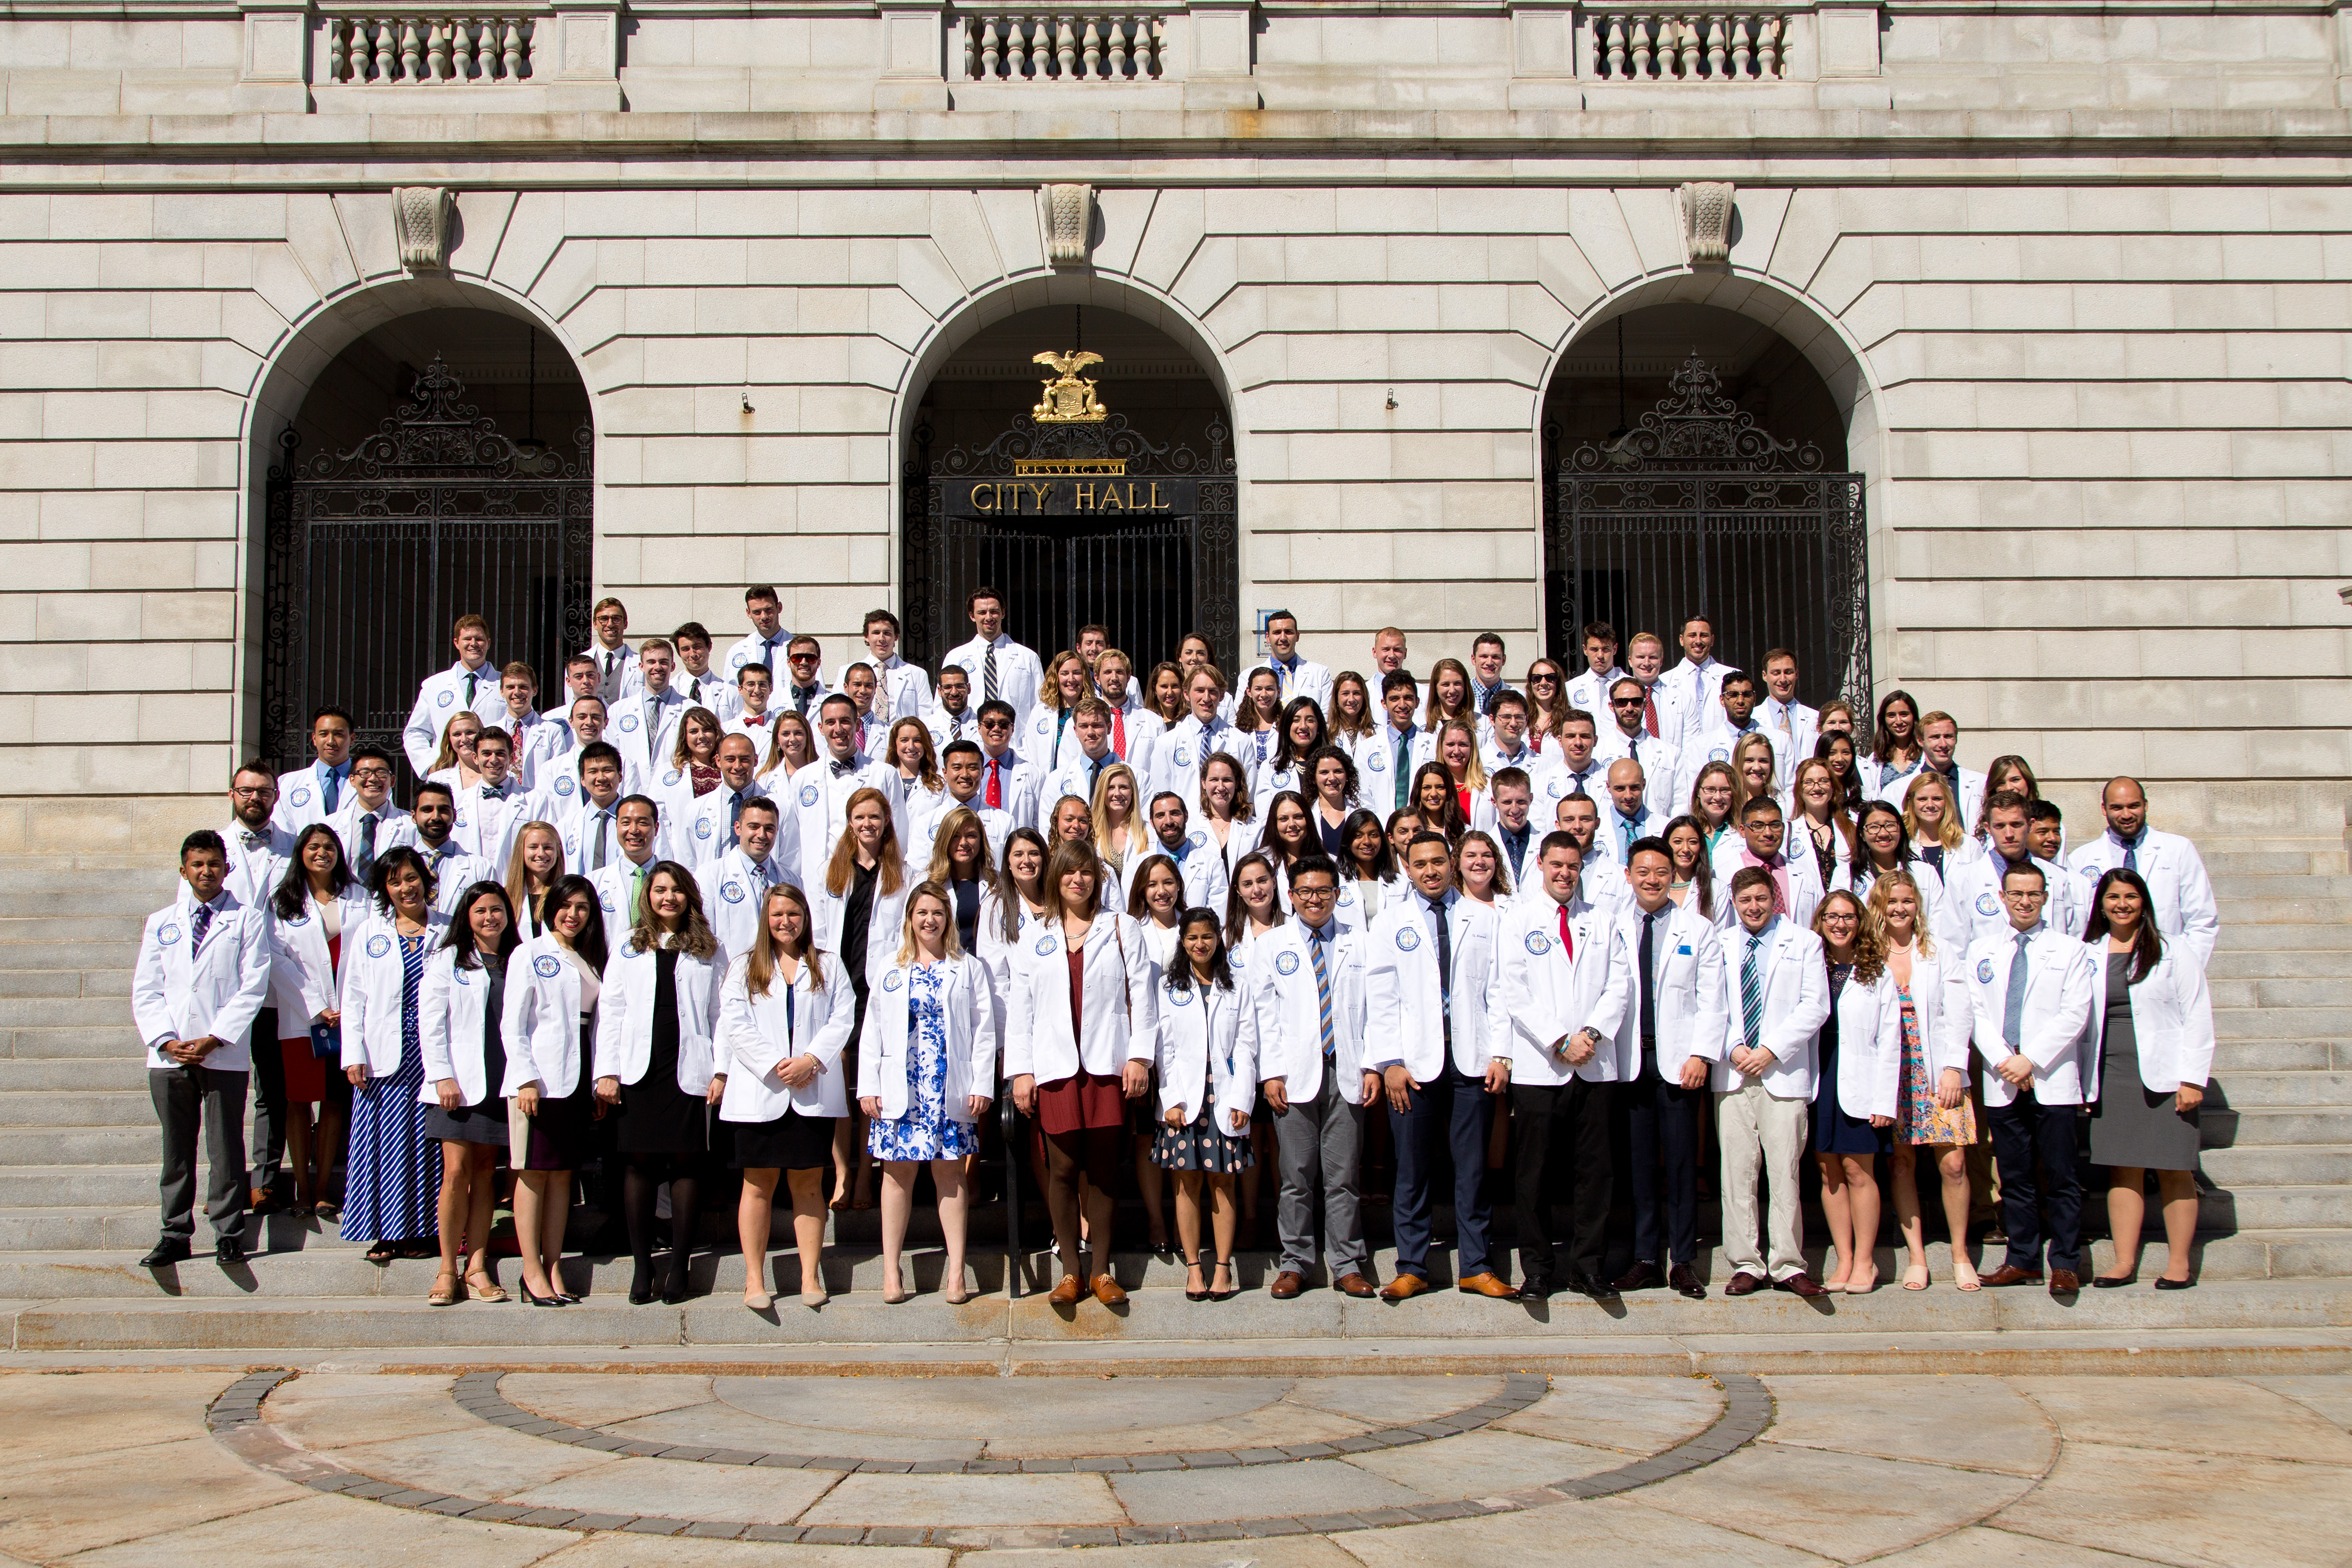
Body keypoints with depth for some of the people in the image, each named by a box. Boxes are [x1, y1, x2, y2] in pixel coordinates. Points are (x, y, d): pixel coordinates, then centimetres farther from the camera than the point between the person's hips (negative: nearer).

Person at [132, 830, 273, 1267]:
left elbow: (252, 989, -2)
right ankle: (175, 1235, 13)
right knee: (176, 1148, 7)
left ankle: (228, 1235, 5)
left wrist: (212, 1040, -11)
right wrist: (167, 1041, -6)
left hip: (225, 1054, -3)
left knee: (226, 1146, -1)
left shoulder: (248, 920, 5)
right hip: (169, 1055, 3)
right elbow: (145, 991, 9)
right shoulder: (160, 923, 15)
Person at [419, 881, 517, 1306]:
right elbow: (432, 1023, 0)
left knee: (485, 1174, 4)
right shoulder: (447, 960, 6)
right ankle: (447, 1270, 0)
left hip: (501, 1085, 2)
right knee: (456, 1172, -7)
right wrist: (443, 1076, -9)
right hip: (457, 1083, -2)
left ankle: (477, 1267, 8)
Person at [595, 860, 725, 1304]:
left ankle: (679, 1265, 5)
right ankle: (642, 1265, 6)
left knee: (686, 1162, -2)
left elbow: (721, 1013, 7)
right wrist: (607, 1071, 0)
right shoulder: (629, 947, 12)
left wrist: (721, 1070, -2)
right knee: (639, 1163, 0)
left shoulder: (707, 949, 11)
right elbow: (609, 1011, 8)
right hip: (640, 1070, 1)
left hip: (690, 1071, -1)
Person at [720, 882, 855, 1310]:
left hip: (814, 1093, 1)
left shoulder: (827, 966, 13)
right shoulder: (743, 966, 10)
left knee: (808, 1184, 3)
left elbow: (841, 1020, 3)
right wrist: (775, 1065, -11)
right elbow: (735, 1025, -1)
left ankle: (811, 1277, 6)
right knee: (759, 1184, 0)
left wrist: (810, 1060, -12)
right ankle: (754, 1281, 4)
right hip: (760, 1093, -1)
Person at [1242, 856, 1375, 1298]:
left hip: (1346, 1074, 1)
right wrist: (1271, 1073, -4)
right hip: (1295, 1074, -1)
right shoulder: (1271, 945, 9)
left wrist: (1373, 1066, -1)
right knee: (1297, 1177, 2)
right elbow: (1264, 1014, 4)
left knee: (1343, 1177, 3)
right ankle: (1295, 1265, 11)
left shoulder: (1358, 944, 12)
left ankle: (1348, 1267, 9)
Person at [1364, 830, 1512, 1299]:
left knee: (1473, 1167, 5)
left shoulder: (1483, 918, 10)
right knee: (1413, 1169, 3)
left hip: (1472, 1061, 1)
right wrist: (1389, 1062, -6)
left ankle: (1475, 1268, 13)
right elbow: (1379, 997, 2)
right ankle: (1412, 1269, 12)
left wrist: (1502, 1055, -2)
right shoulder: (1391, 922, 7)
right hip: (1414, 1062, -1)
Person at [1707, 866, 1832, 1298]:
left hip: (1783, 1071, -2)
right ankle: (1746, 1265, 5)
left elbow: (1815, 1006, 0)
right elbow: (1713, 1006, 11)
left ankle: (1787, 1265, 2)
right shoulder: (1720, 946, 14)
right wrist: (1732, 1050, -6)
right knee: (1737, 1172, 0)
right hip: (1732, 1073, 2)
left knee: (1784, 1170, -4)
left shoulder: (1803, 943, 8)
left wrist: (1771, 1050, -9)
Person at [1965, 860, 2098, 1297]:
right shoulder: (1981, 950, 13)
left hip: (2052, 1080, -2)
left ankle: (2066, 1264, 3)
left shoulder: (2069, 949, 5)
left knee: (2060, 1176, -3)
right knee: (2014, 1177, 6)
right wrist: (2004, 1061, -9)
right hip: (2001, 1081, 3)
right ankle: (2023, 1261, 13)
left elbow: (2075, 1014, -4)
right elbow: (1976, 1013, 6)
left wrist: (2031, 1060, -12)